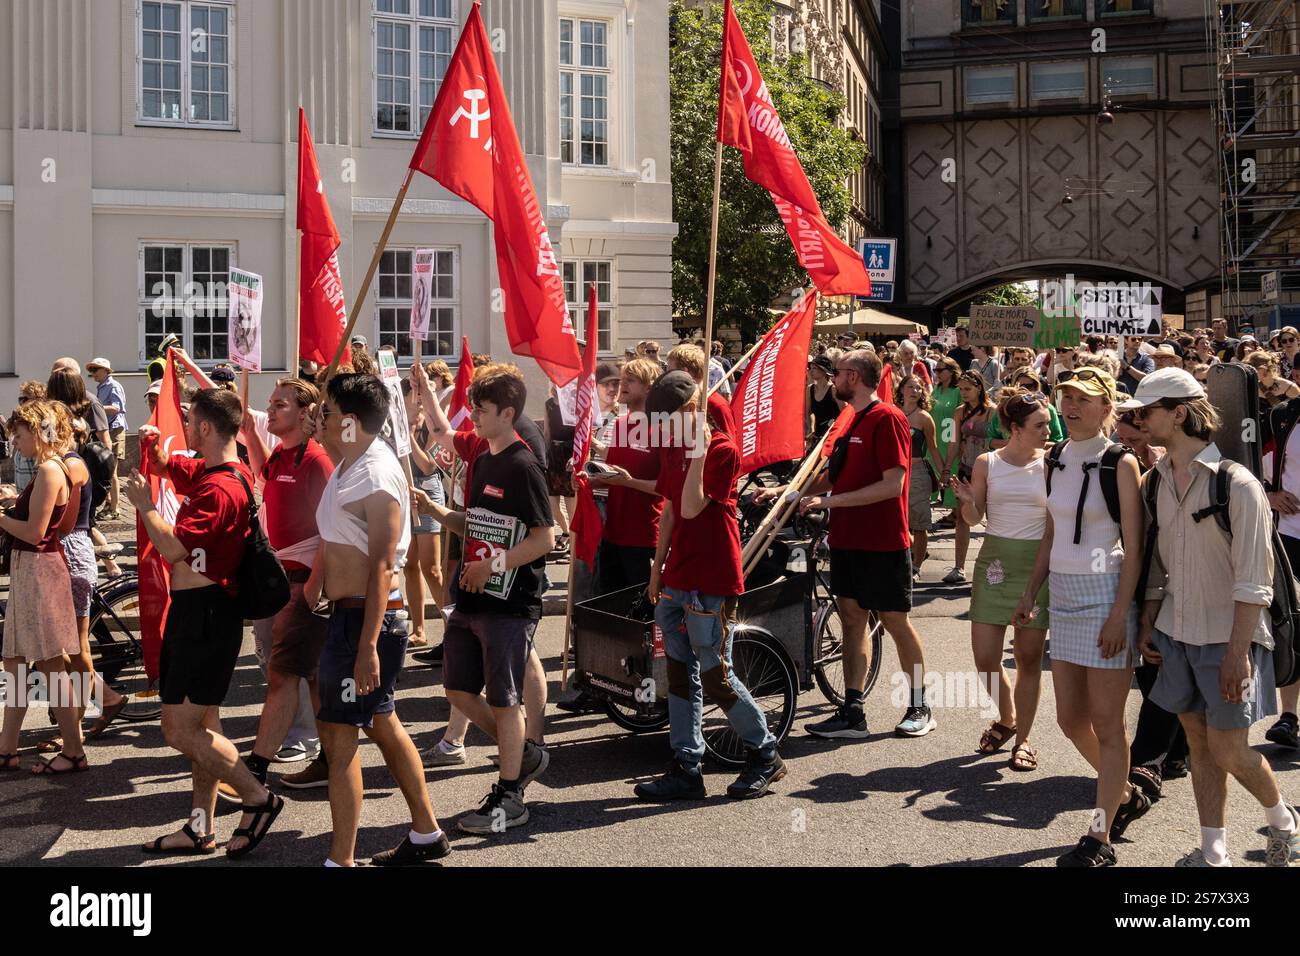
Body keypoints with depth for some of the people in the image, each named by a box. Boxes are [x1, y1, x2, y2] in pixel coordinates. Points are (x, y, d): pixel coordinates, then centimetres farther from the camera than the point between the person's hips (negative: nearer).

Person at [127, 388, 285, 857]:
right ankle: (200, 828, 24)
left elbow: (172, 548, -25)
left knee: (181, 730, -8)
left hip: (205, 612, -11)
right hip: (194, 610, 11)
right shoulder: (205, 471, 10)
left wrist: (144, 504, -10)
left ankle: (257, 797, 5)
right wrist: (153, 445, 7)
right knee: (201, 727, 15)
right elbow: (165, 464, 29)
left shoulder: (219, 488, -21)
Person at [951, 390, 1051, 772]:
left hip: (1037, 562, -1)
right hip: (995, 561, 1)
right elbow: (974, 519, 5)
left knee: (1029, 657, 0)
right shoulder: (987, 463, 1)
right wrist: (967, 500, -15)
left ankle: (1022, 738, 14)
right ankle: (1007, 718, 28)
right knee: (985, 658, 0)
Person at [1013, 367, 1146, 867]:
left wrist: (1120, 614, -17)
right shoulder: (1057, 461, 10)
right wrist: (1030, 592, 12)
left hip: (1105, 594, -7)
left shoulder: (1120, 464, -9)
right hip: (1063, 594, 7)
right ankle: (1127, 795, 35)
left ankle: (1100, 836, 9)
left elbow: (1133, 547, -11)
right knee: (1071, 719, 13)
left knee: (1106, 724, 1)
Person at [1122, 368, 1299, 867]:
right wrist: (1148, 623, 9)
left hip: (1227, 636, -6)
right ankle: (1213, 851, 20)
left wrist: (1238, 651, -18)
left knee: (1228, 751, -3)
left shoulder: (1236, 483, -14)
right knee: (1199, 744, 10)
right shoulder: (1157, 481, 5)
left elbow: (1253, 582, -15)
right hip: (1176, 633, 6)